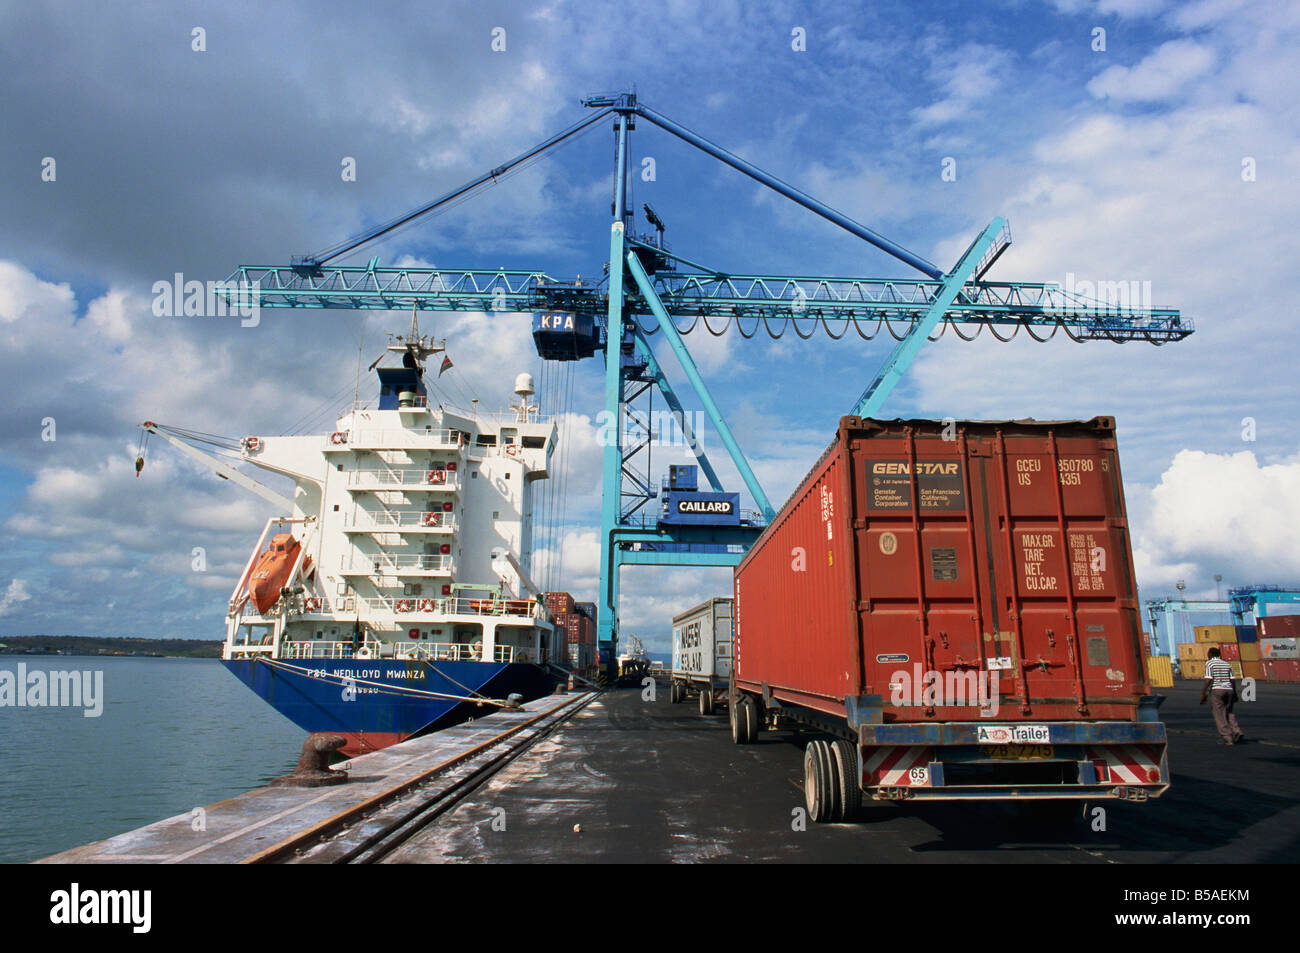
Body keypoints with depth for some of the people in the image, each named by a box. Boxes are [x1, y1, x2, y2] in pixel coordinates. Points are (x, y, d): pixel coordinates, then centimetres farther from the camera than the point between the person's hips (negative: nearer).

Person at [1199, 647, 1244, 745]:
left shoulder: (1209, 663, -2)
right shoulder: (1226, 664, 15)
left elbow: (1208, 679, -12)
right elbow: (1233, 680, 10)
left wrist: (1202, 694, -11)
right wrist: (1235, 694, 19)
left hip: (1216, 690, -6)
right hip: (1228, 690, 6)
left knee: (1220, 716, -2)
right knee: (1229, 714, 16)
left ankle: (1228, 738, -6)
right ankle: (1237, 733, -2)